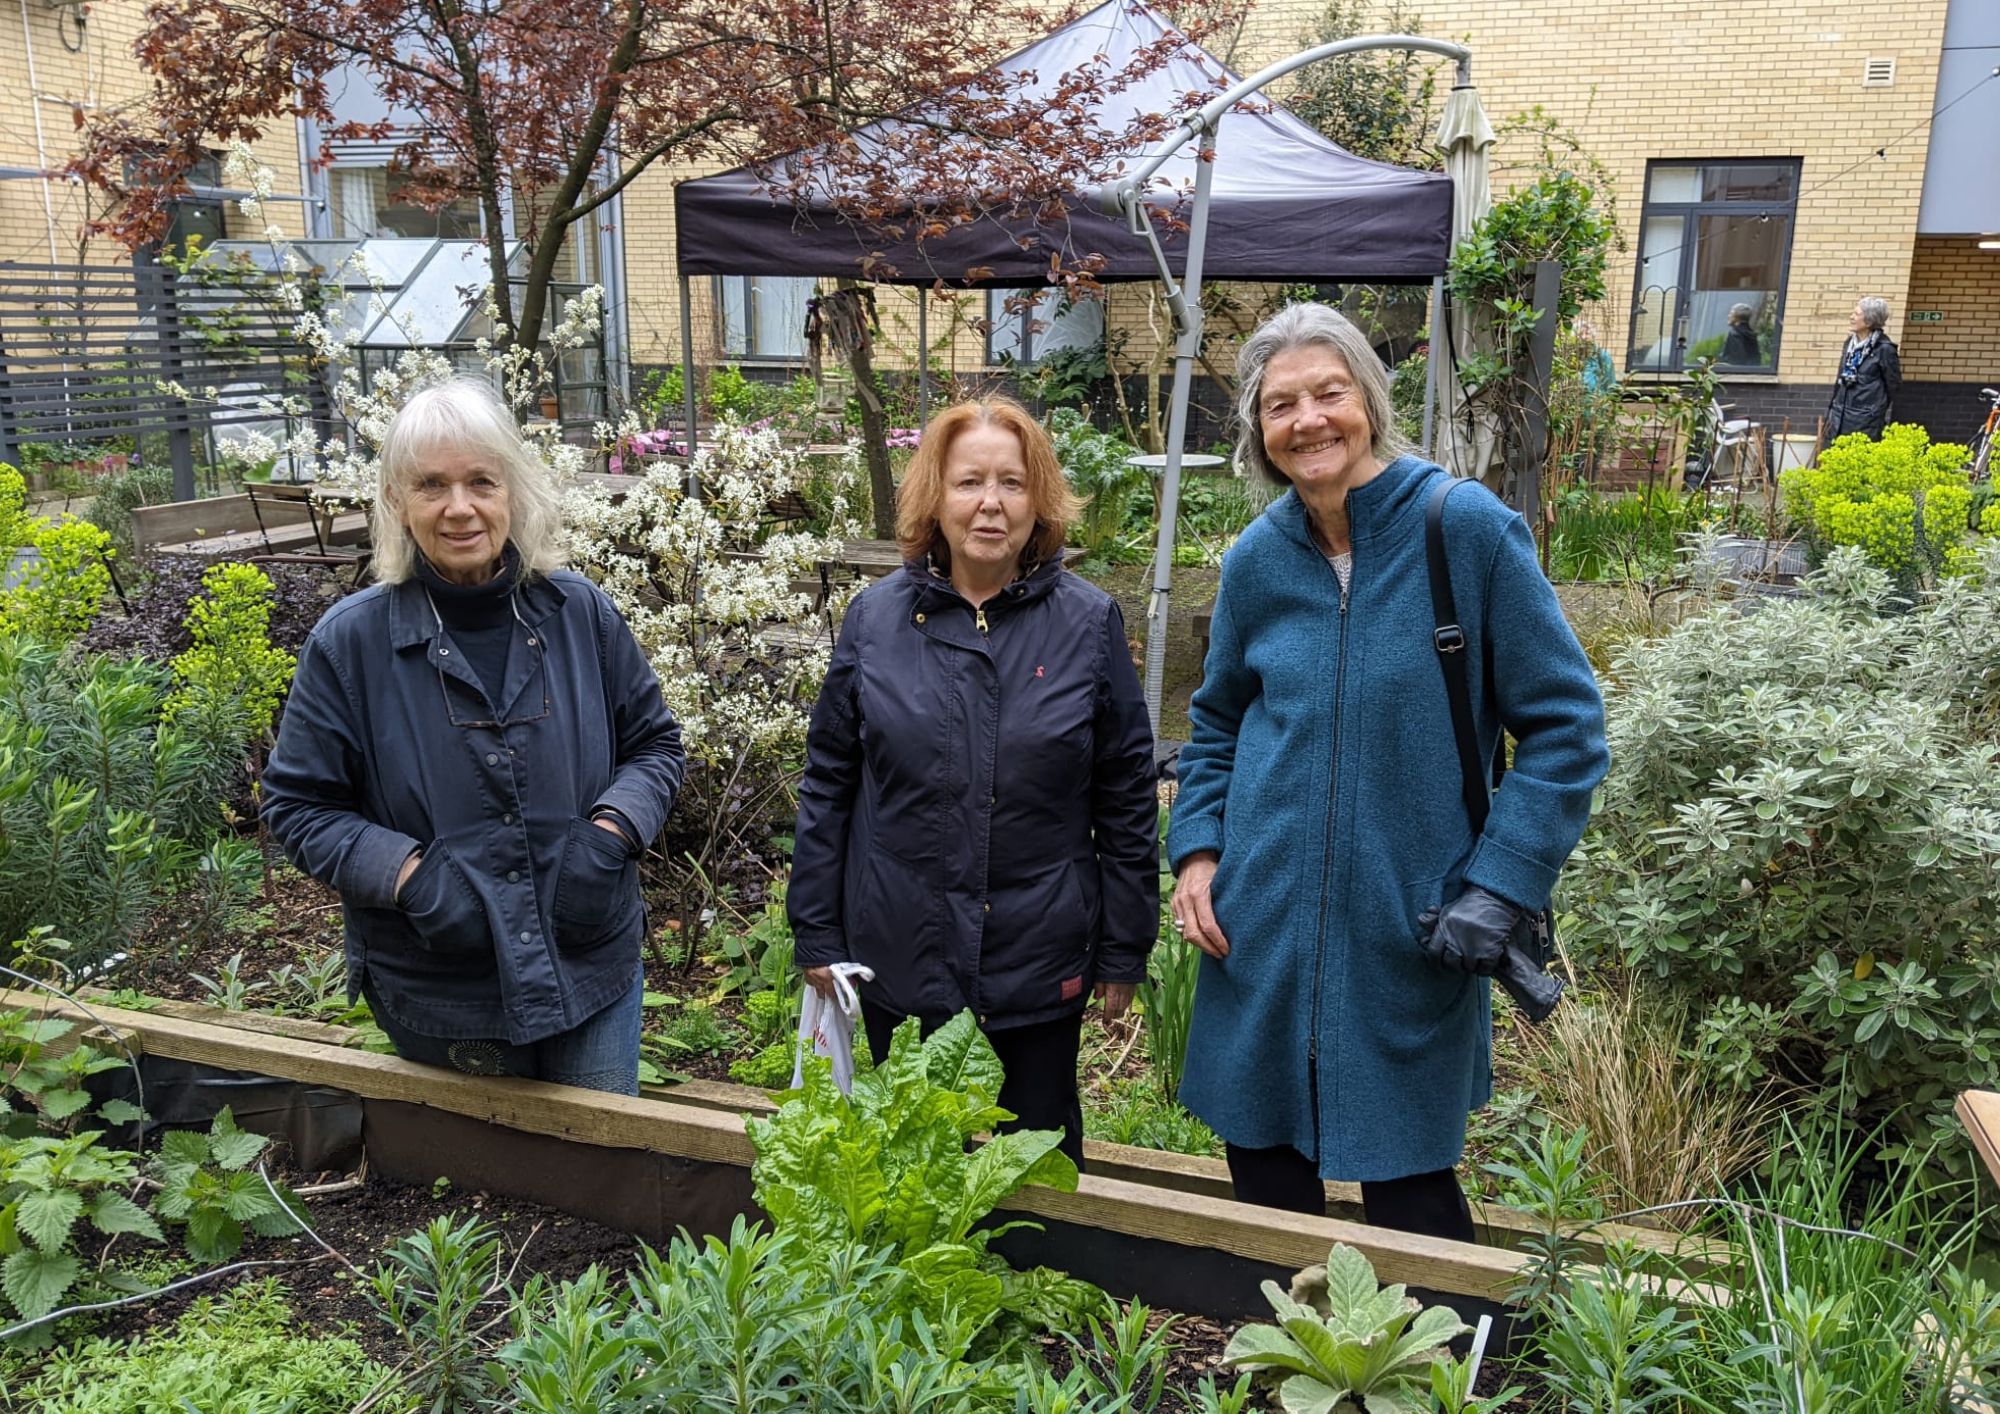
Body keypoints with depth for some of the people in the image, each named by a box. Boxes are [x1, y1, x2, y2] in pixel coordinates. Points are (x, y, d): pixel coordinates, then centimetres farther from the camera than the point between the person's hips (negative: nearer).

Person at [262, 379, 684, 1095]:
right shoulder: (349, 641, -10)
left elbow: (654, 742, 5)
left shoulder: (579, 612, -5)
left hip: (594, 975, 1)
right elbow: (298, 806, -4)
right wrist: (409, 874, -19)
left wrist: (611, 832, -13)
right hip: (439, 1000, -1)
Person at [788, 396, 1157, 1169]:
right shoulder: (876, 616, -2)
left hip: (1041, 965, -1)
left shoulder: (1089, 621, -5)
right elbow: (828, 781, 3)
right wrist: (816, 932, 2)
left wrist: (1124, 951, 0)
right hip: (900, 960, 1)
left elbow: (1127, 794, -1)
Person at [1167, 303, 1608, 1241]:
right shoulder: (1257, 559, 1)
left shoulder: (1466, 528, -10)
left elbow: (1563, 724, -6)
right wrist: (1197, 848, 2)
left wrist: (1499, 886, -13)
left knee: (1410, 1199, 10)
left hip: (1411, 942, -3)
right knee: (1265, 1190, 16)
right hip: (1262, 930, 4)